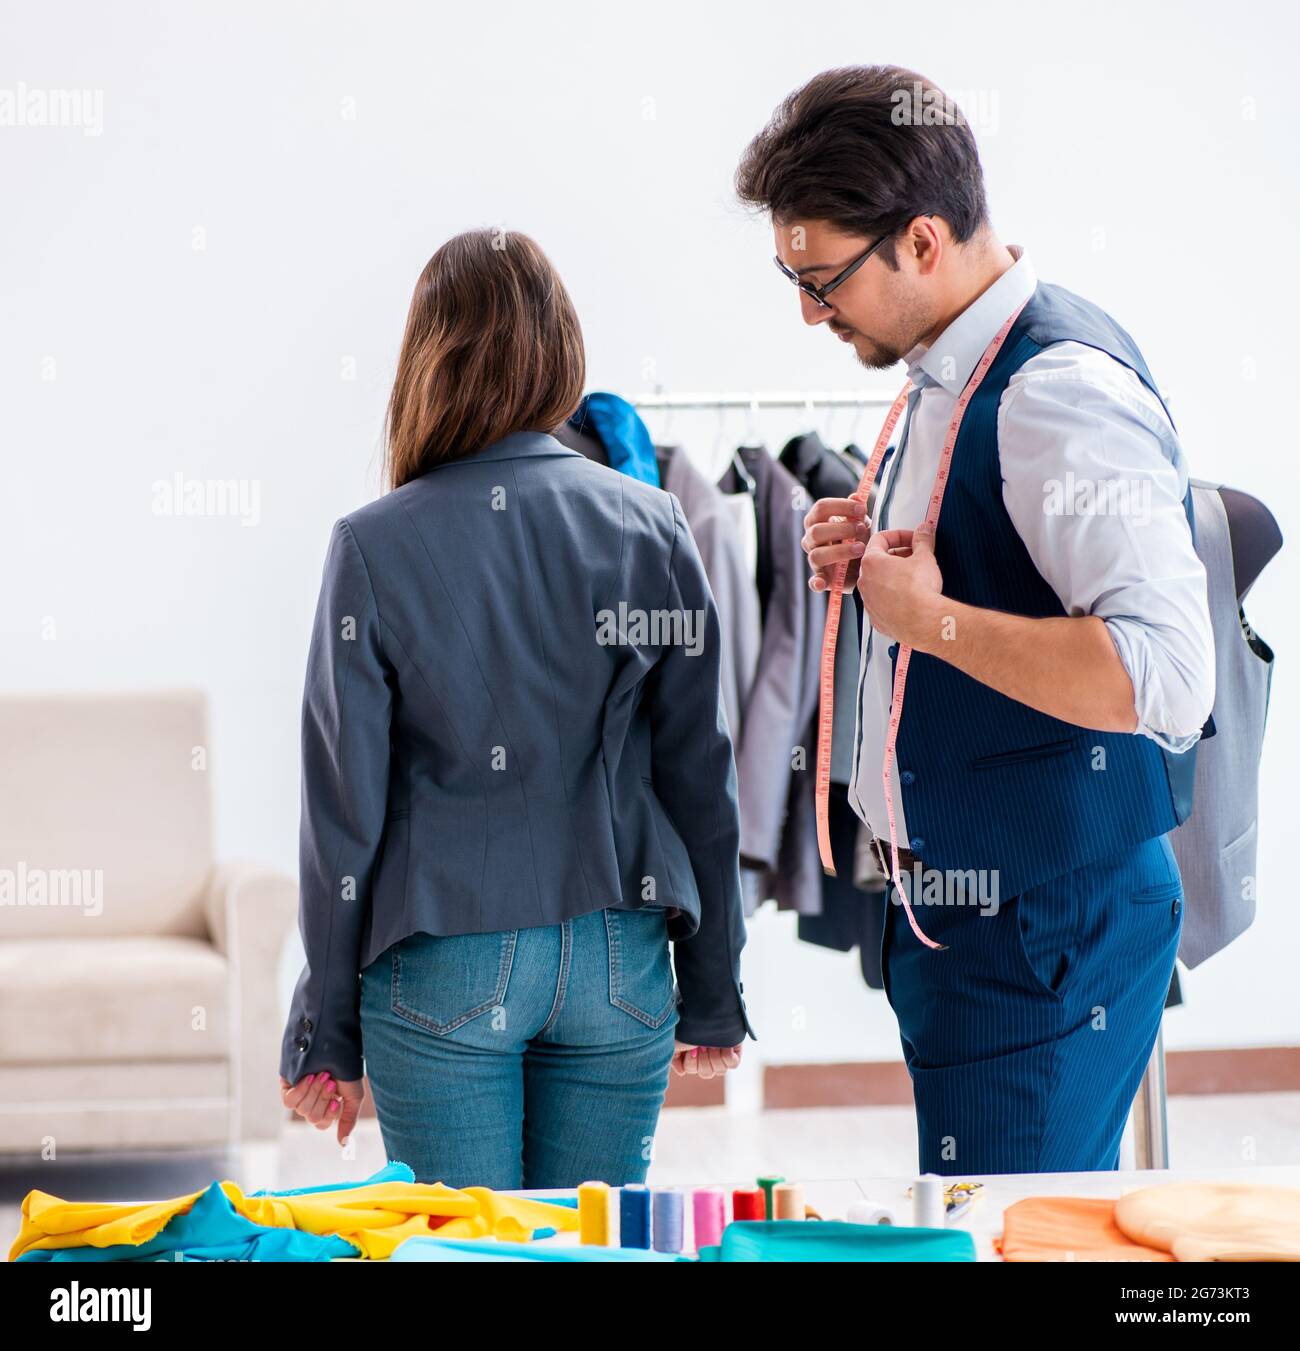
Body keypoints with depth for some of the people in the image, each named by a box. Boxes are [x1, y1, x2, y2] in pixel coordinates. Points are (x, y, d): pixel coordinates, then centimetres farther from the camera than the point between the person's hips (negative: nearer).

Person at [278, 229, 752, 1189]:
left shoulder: (376, 545, -7)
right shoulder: (651, 527, 0)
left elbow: (344, 802, -5)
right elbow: (700, 773, 3)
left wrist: (327, 1032, 3)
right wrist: (712, 995, 12)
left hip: (441, 973, -2)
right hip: (617, 965, 2)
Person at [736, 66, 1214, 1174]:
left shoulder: (1065, 393, -20)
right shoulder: (944, 376, 11)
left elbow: (1165, 677, -31)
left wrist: (930, 617, -23)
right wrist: (876, 562, 6)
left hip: (1043, 931, -10)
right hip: (952, 907, 10)